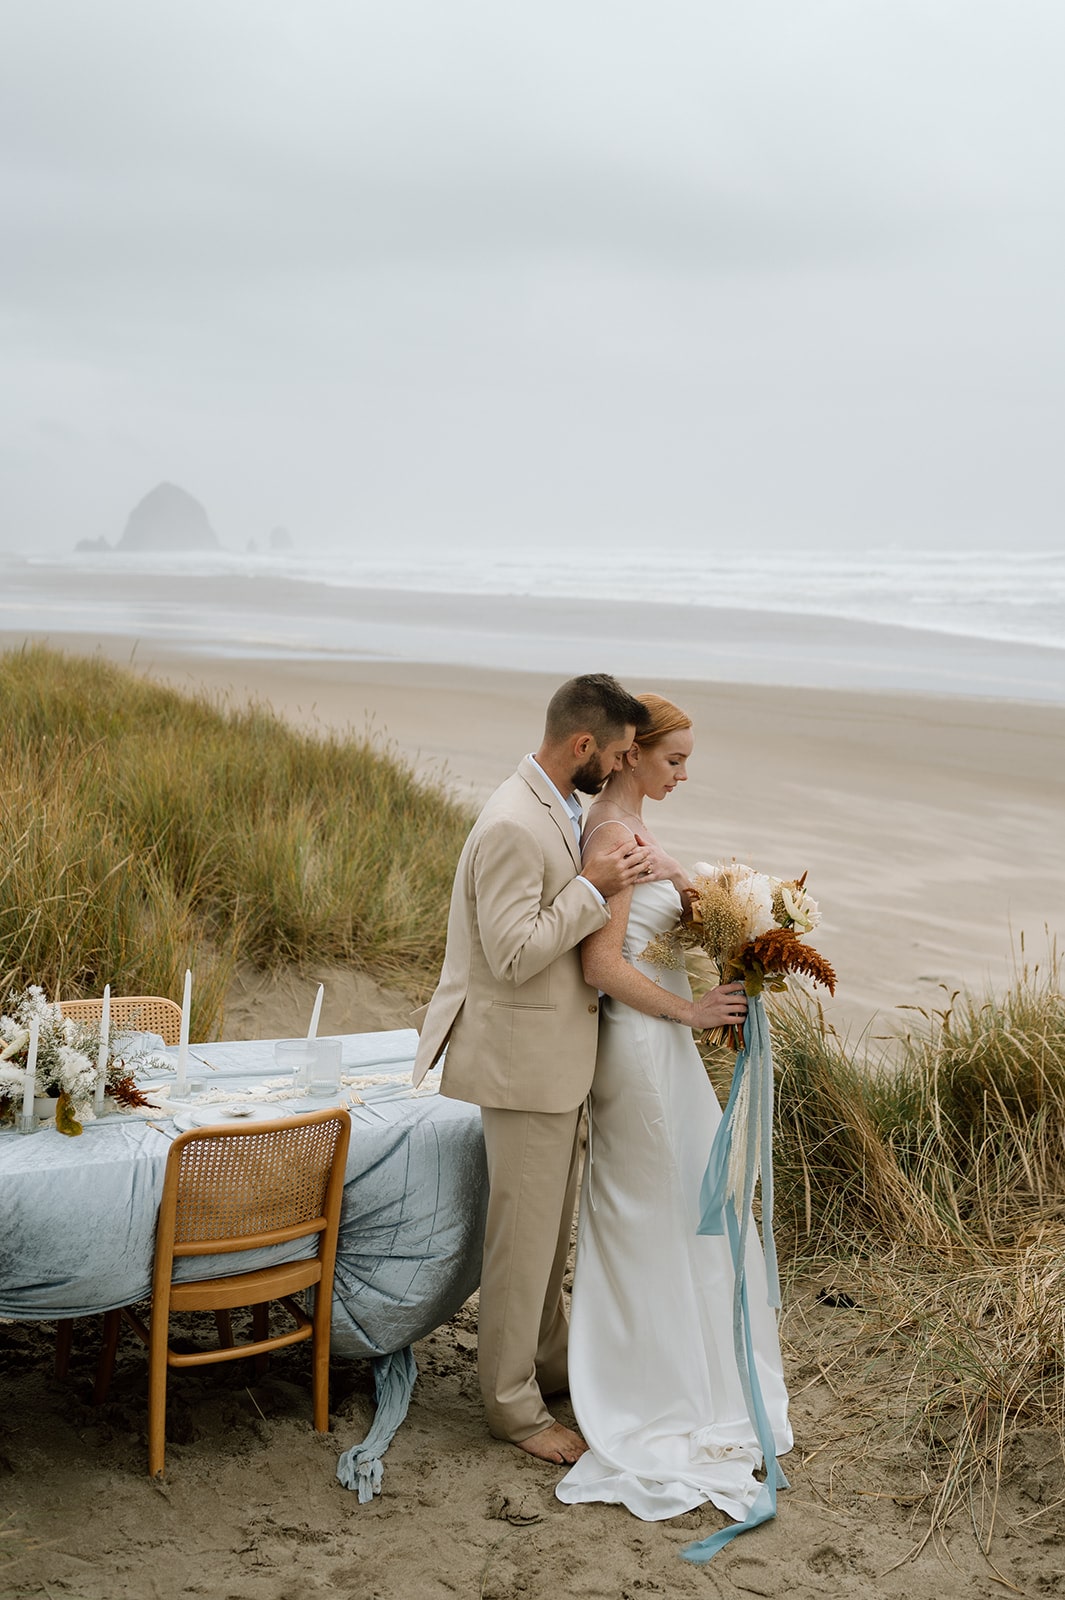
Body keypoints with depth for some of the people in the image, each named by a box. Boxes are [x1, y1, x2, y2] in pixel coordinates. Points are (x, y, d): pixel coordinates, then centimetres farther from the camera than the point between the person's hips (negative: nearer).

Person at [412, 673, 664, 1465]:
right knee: (523, 1232, 2)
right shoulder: (512, 827, -25)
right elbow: (515, 954, -27)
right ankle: (512, 1404, 16)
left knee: (553, 1223, 22)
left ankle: (549, 1361, 38)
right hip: (525, 1057, -10)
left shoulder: (560, 811, 7)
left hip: (557, 1053, 10)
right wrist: (593, 888, -22)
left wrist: (626, 868, 0)